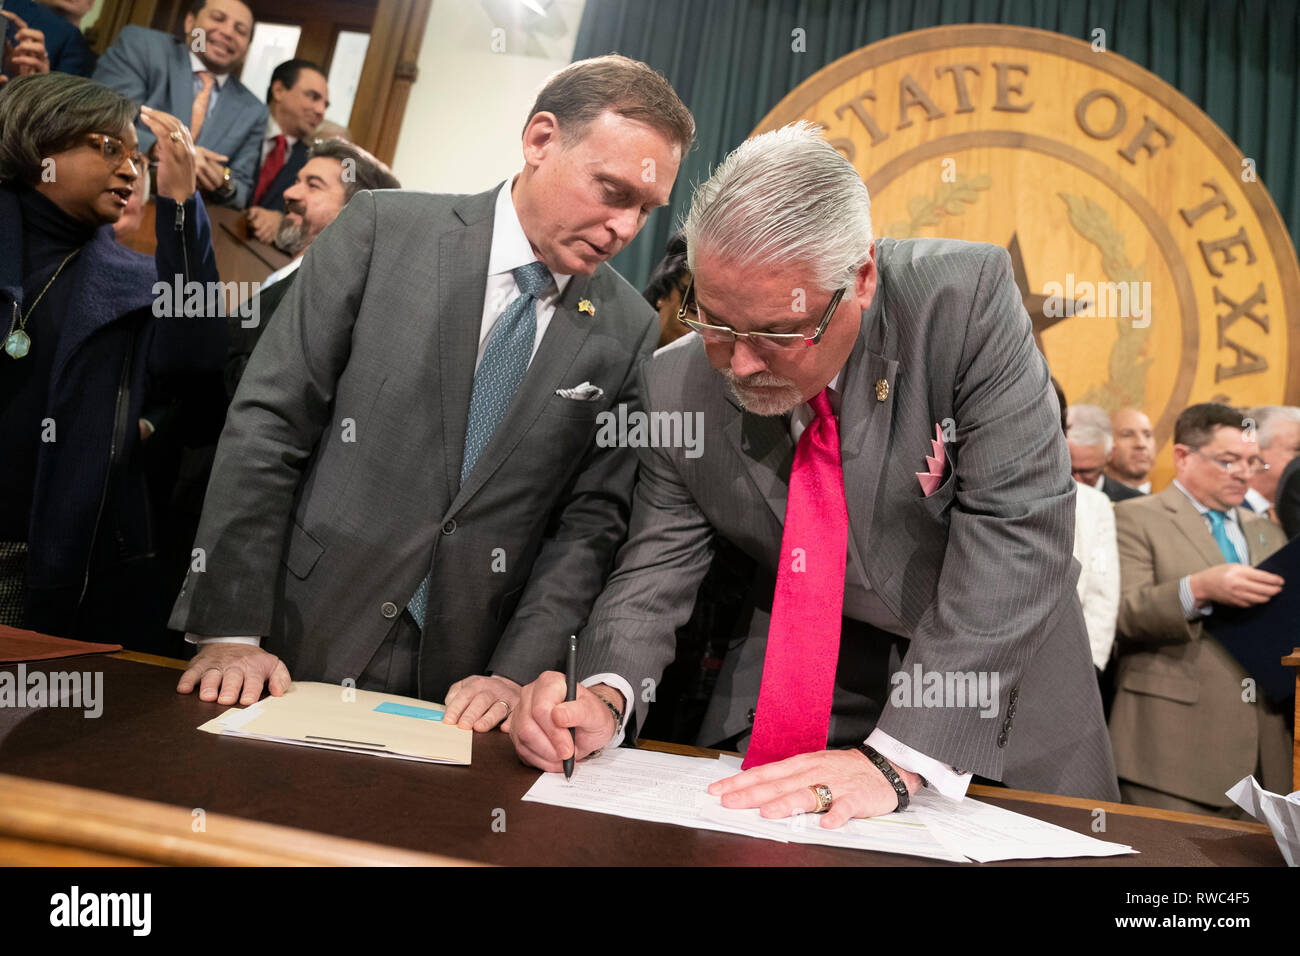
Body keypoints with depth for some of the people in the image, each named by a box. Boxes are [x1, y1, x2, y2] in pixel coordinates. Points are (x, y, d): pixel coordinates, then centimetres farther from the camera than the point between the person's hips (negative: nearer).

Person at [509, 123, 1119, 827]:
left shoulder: (968, 299, -21)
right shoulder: (678, 386, -12)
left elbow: (1017, 524, -25)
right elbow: (655, 569, -6)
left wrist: (896, 758, -30)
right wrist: (605, 695, -27)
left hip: (998, 662, 0)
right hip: (809, 681, 1)